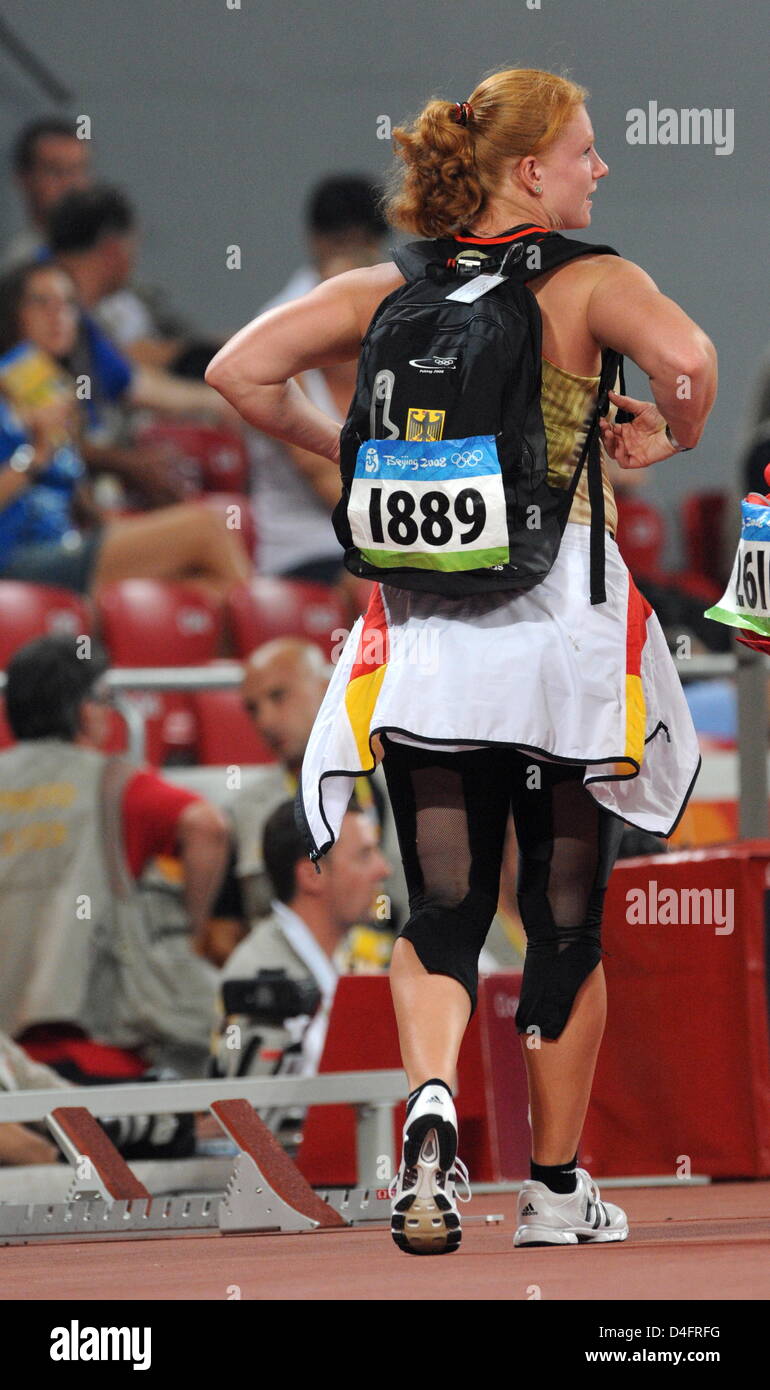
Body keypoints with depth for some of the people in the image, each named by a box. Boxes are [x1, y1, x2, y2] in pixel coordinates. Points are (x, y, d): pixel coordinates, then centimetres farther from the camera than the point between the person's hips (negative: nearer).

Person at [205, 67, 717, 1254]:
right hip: (563, 608, -3)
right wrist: (673, 438, -4)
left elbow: (241, 370, 2)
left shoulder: (394, 291, 7)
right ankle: (556, 1188, 17)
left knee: (443, 907, 5)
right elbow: (685, 354, -25)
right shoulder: (588, 284, -5)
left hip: (427, 622, 3)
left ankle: (430, 1102, -24)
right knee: (566, 913, 10)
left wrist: (338, 449, 14)